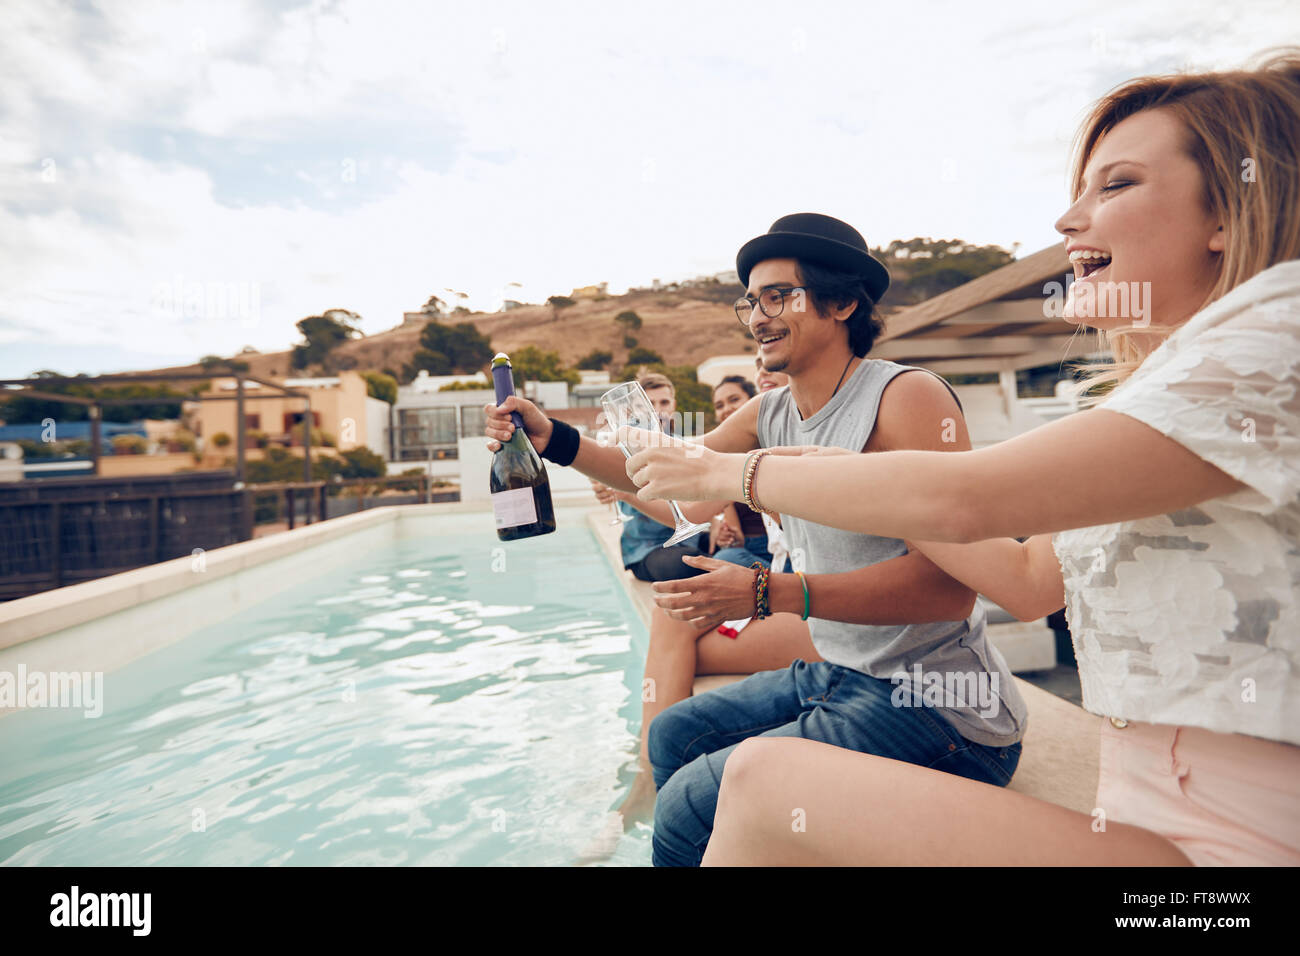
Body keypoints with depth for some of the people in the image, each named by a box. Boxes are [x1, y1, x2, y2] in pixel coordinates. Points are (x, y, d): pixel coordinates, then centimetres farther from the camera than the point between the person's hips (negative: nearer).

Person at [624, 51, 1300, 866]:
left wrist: (732, 471, -11)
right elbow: (1029, 579, 12)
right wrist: (846, 478, 11)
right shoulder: (1158, 384, 14)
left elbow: (960, 499, -23)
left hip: (1229, 840, -8)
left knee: (767, 780, -15)